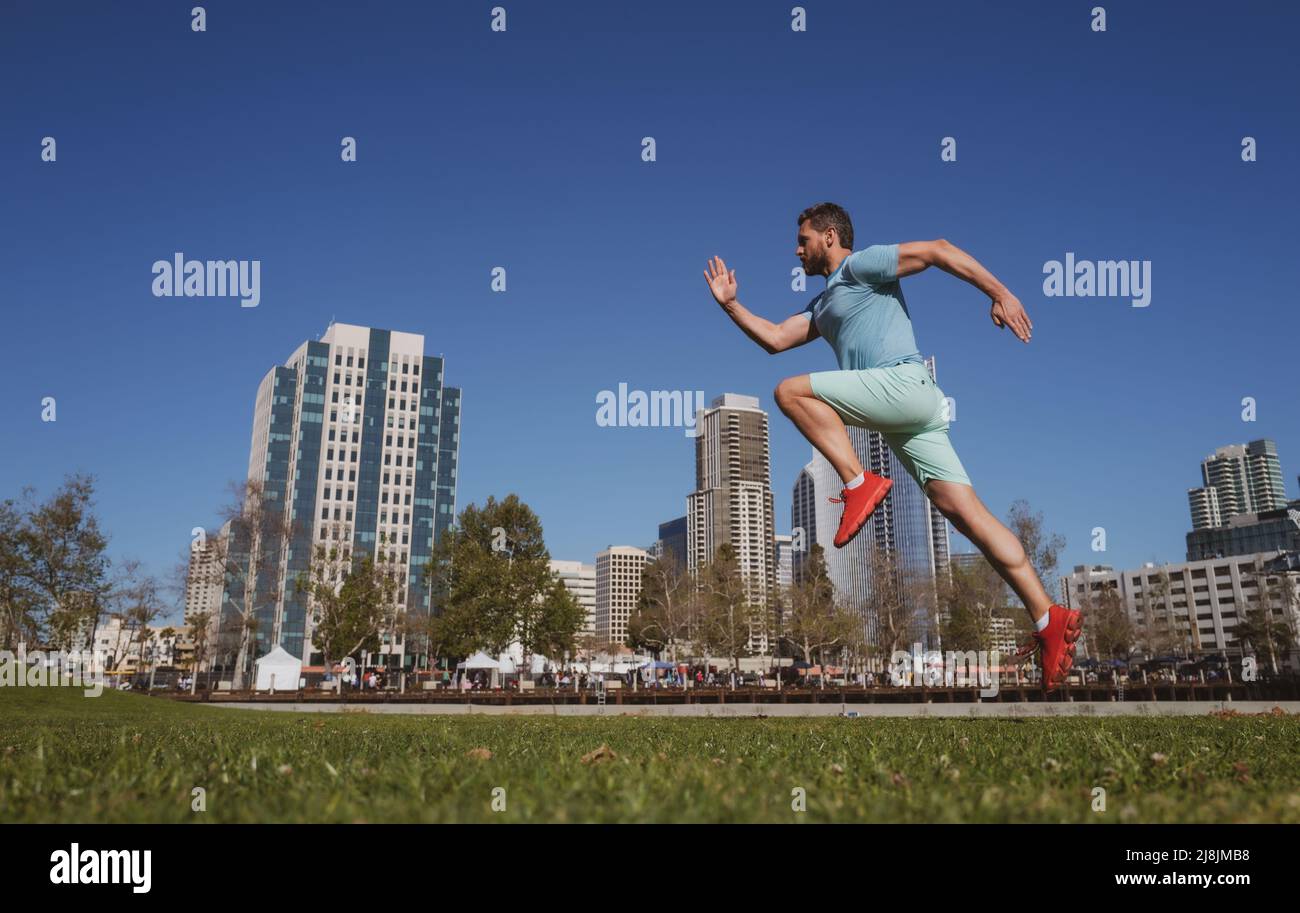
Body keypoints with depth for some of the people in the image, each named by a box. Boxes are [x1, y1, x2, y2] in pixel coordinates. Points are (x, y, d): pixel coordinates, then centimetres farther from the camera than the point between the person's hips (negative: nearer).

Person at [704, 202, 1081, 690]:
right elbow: (775, 339, 25)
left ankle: (860, 483, -16)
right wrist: (730, 304, 22)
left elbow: (937, 250, -2)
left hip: (904, 382, -8)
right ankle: (1049, 619, -6)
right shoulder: (823, 305, 32)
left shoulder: (862, 265, 6)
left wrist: (999, 292, -10)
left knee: (791, 391, -10)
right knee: (966, 513, -3)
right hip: (900, 414, 8)